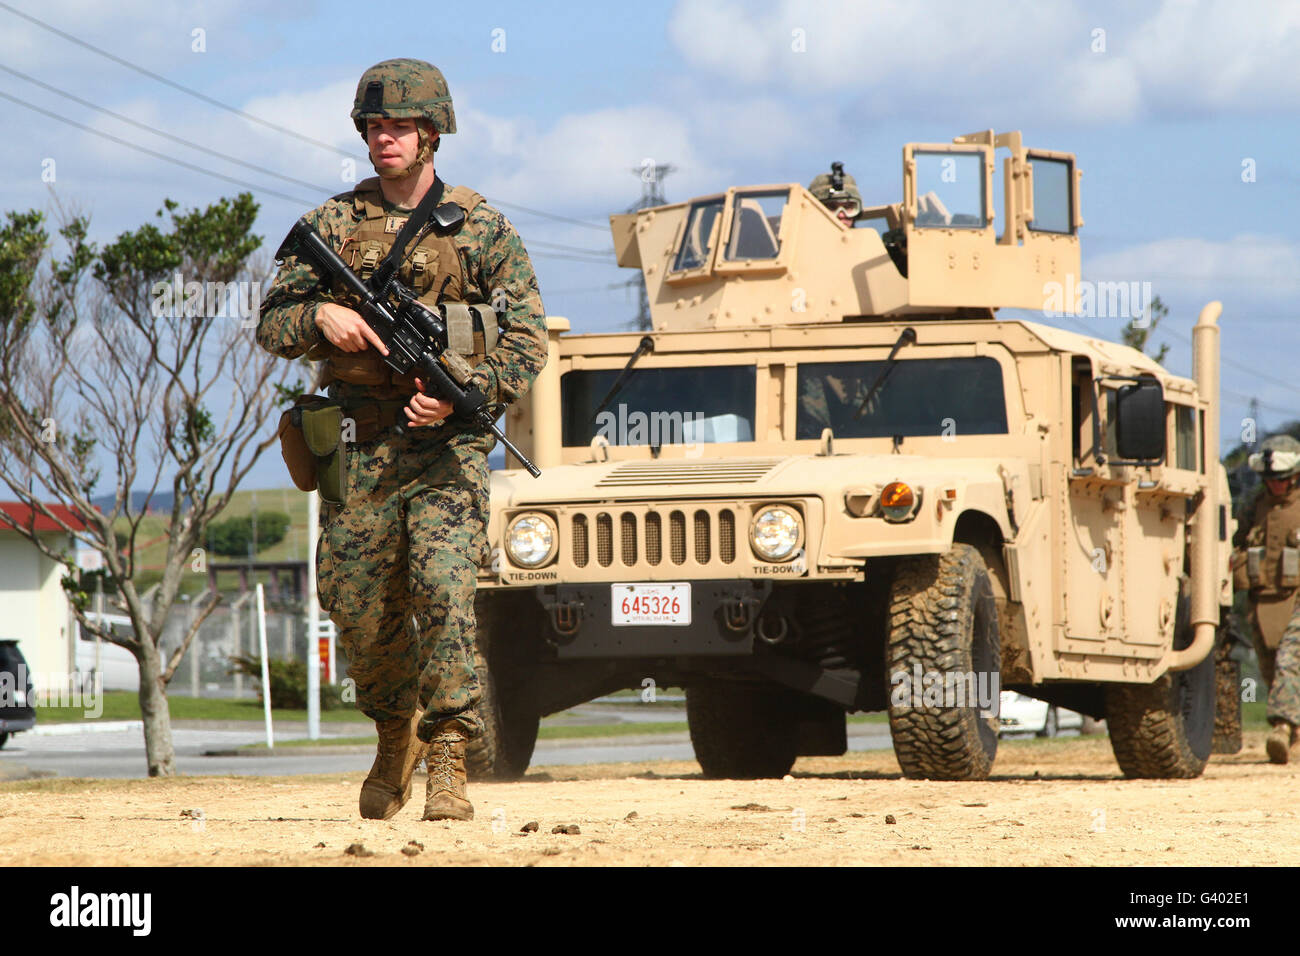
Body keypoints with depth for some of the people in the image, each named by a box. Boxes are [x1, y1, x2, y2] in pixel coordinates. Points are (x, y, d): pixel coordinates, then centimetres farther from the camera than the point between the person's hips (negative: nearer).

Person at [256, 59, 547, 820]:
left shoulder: (483, 230, 2)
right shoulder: (333, 225, 8)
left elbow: (529, 342, 0)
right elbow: (272, 325, 7)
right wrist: (320, 316, -15)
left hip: (446, 442, -3)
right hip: (357, 444, 3)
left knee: (444, 589, -19)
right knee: (359, 608, 6)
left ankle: (448, 761, -17)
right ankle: (397, 734, 33)